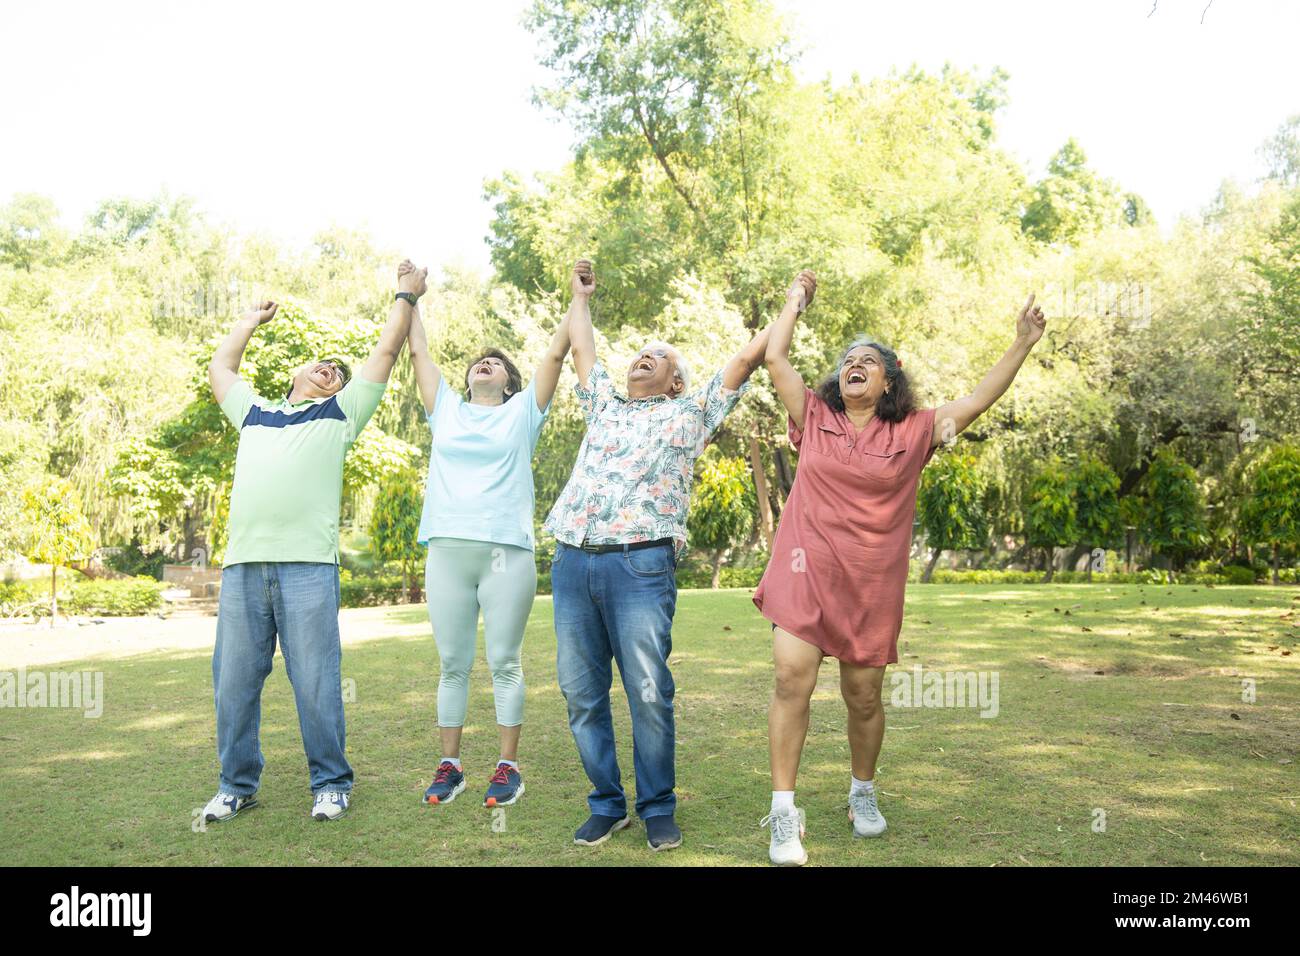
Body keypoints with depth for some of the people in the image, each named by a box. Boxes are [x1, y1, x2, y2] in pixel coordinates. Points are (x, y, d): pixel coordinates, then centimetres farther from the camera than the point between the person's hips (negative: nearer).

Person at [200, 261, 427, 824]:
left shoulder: (341, 414, 18)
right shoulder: (254, 413, 28)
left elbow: (386, 353, 18)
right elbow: (219, 368, 40)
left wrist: (407, 296, 28)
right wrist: (253, 320, 48)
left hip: (308, 566, -3)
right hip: (242, 565, 4)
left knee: (316, 682, -3)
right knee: (234, 682, 5)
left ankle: (331, 784, 9)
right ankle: (237, 785, 19)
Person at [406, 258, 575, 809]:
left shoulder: (522, 412, 11)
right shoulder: (447, 411, 18)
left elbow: (556, 354, 10)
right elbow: (418, 352, 23)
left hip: (507, 551, -3)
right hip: (447, 551, 3)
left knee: (504, 663, 2)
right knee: (452, 665, 8)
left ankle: (508, 767, 11)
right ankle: (449, 765, 17)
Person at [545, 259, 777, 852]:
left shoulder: (690, 414, 17)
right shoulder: (604, 406, 27)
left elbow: (746, 359, 16)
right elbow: (581, 348, 36)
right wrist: (580, 296, 48)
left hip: (641, 565, -4)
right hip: (572, 561, 4)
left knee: (649, 694, -6)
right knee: (582, 694, 3)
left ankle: (658, 809, 8)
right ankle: (607, 804, 16)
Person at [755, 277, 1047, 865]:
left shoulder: (913, 432, 6)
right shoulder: (815, 418, 6)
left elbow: (978, 401, 6)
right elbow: (775, 358, 8)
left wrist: (1022, 344, 2)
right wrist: (794, 303, 19)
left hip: (872, 584, 1)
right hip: (807, 572, -1)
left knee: (863, 698, 10)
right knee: (792, 679, -14)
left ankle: (863, 793, 36)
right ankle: (783, 815, -5)